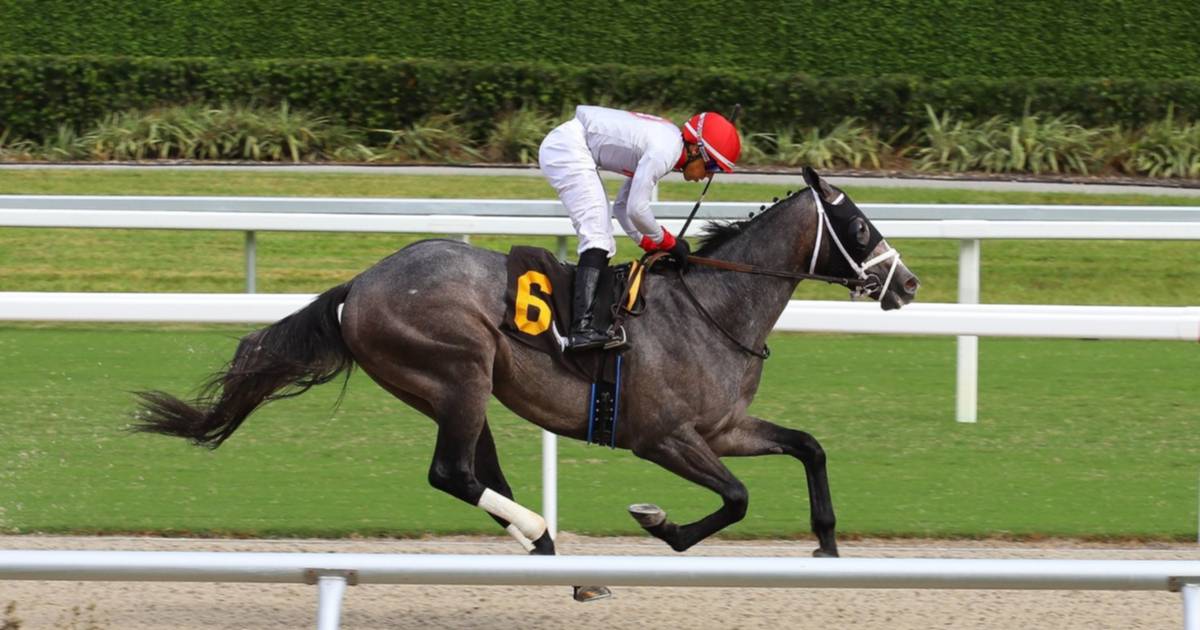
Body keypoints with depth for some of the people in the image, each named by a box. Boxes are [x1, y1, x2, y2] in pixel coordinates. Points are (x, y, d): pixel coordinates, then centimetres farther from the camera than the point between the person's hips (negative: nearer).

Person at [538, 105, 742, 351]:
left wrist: (651, 245, 9)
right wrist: (667, 242, -5)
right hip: (569, 148, -11)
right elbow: (636, 209, -20)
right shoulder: (666, 150, -18)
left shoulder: (664, 144, 14)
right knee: (597, 236, -18)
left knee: (603, 245, 13)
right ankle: (581, 328, -31)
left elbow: (622, 206, 18)